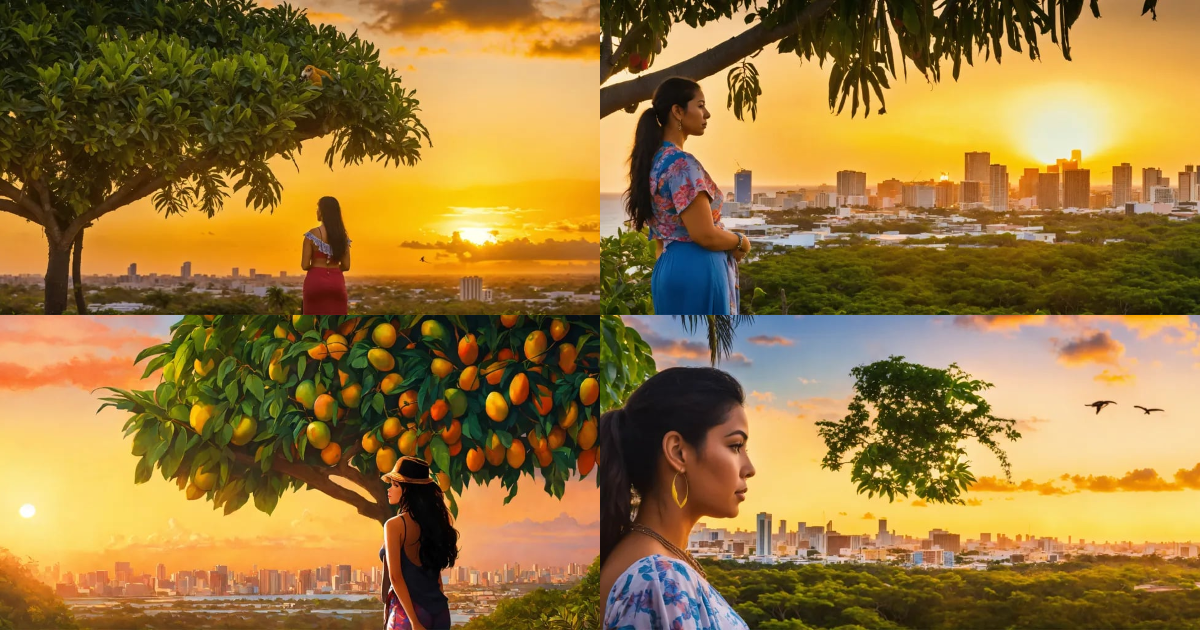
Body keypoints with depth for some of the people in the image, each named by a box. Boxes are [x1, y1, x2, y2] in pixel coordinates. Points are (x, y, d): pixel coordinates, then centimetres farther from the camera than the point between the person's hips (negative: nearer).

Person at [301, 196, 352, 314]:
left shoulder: (312, 234, -8)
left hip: (316, 281, -3)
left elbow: (305, 265, -7)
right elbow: (346, 266, 5)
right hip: (336, 282, 3)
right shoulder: (343, 236, 5)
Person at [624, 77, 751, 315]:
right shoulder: (682, 164, -16)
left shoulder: (656, 159, 13)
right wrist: (741, 242, -3)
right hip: (695, 271, -10)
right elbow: (704, 235, -21)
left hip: (669, 268, 10)